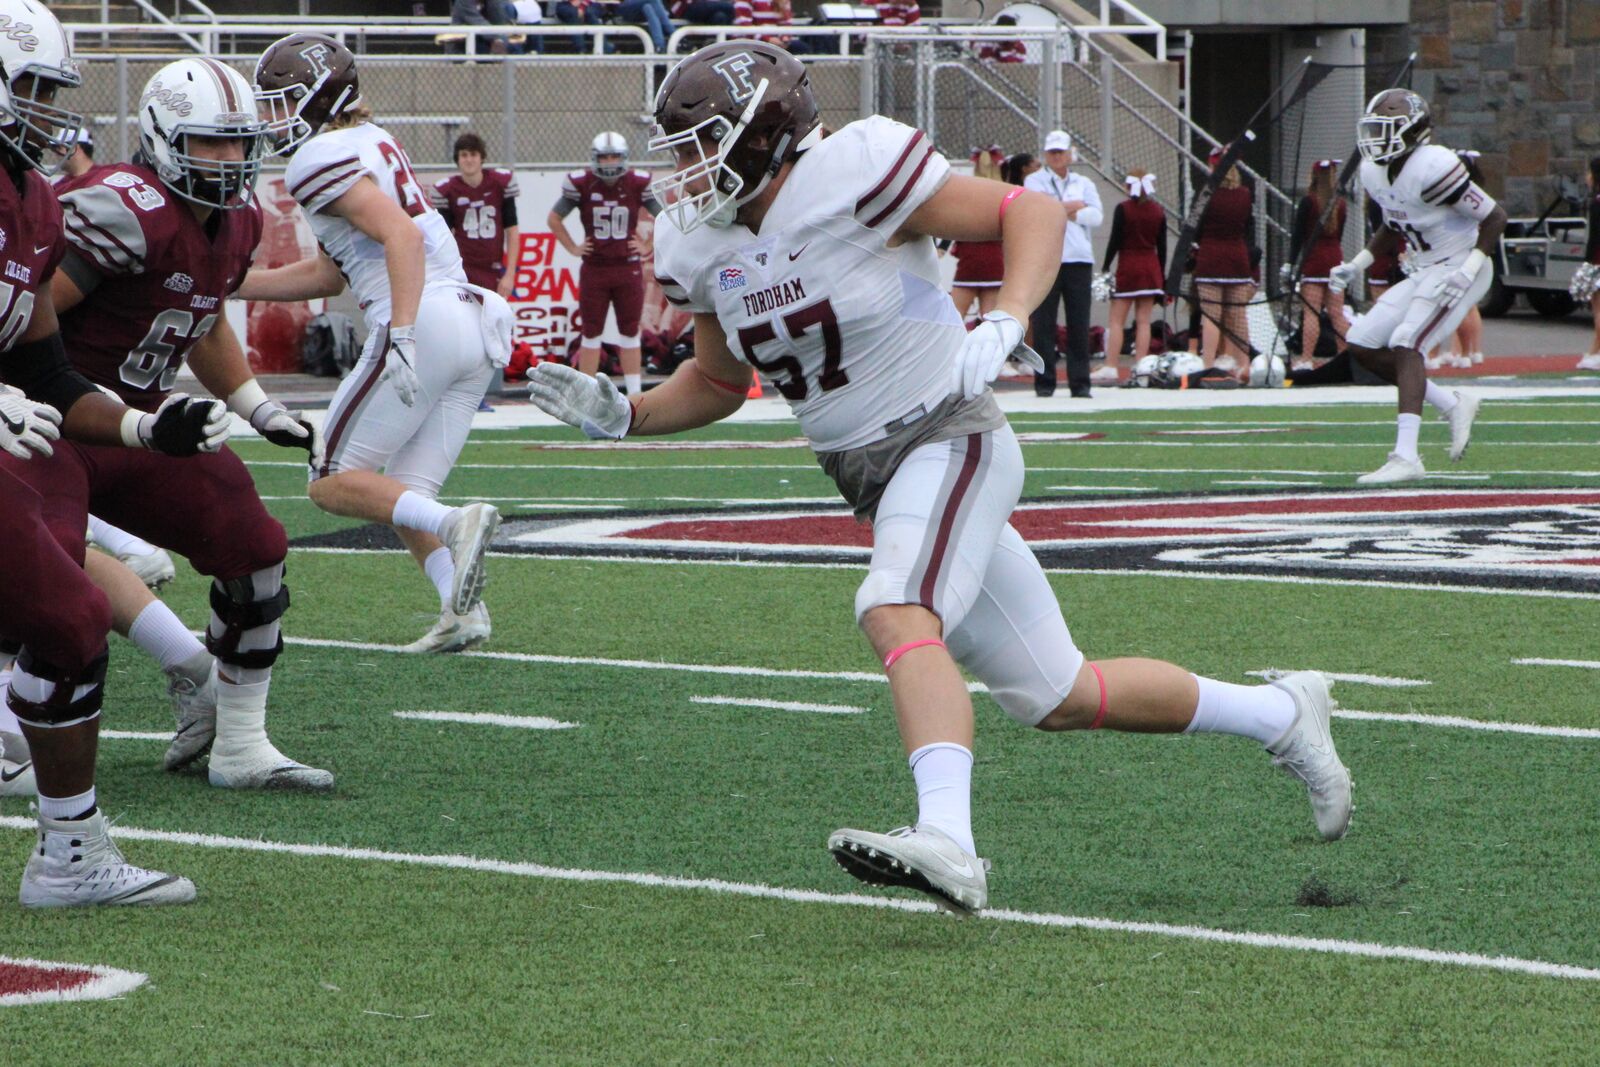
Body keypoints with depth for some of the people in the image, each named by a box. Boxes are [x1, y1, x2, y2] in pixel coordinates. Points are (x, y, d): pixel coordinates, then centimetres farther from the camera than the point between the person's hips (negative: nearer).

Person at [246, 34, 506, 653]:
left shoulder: (323, 157, -6)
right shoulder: (371, 142, 23)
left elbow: (402, 235, -20)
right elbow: (331, 275, 27)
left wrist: (403, 337, -27)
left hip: (424, 322, -9)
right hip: (475, 322, 9)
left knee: (334, 484, 1)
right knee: (403, 496, 13)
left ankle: (456, 525, -21)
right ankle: (462, 612, -6)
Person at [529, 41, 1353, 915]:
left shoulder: (851, 176, -19)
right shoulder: (700, 245, 3)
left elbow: (1034, 212, -13)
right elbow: (718, 383, 18)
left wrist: (1005, 324, -28)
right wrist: (621, 416, 2)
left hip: (948, 441, -8)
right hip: (872, 477, 8)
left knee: (897, 616, -34)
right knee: (1057, 699, 11)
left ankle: (947, 843, -48)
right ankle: (1281, 716, 28)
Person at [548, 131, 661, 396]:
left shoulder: (638, 184, -5)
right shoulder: (581, 185, -6)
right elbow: (554, 219, 6)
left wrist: (647, 245, 0)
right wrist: (572, 247, 1)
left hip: (628, 269, 0)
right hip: (594, 269, 0)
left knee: (630, 332, 7)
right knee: (591, 334, 5)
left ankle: (635, 393, 12)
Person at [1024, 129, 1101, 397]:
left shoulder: (1084, 183, 17)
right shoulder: (1035, 181, 9)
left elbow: (1096, 216, 2)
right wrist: (1075, 206, -2)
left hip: (1078, 258, 2)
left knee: (1079, 324, 0)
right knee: (1043, 322, -4)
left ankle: (1080, 382, 2)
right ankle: (1044, 382, 0)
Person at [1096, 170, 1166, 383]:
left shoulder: (1123, 209, -6)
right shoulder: (1158, 212, 5)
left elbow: (1115, 241, -8)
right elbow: (1162, 246, 7)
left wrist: (1105, 267, -1)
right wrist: (1162, 276, 14)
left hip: (1128, 267, -4)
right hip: (1151, 267, 4)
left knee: (1116, 320, -2)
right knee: (1143, 320, 4)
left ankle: (1110, 367, -8)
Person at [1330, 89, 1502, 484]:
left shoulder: (1432, 167, -24)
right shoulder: (1374, 173, 3)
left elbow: (1494, 217, -19)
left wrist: (1469, 269, -27)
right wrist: (1356, 266, 12)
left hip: (1459, 269, -9)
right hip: (1426, 272, 9)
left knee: (1405, 344, -23)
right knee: (1362, 344, 5)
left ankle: (1406, 457, -29)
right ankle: (1453, 406, 13)